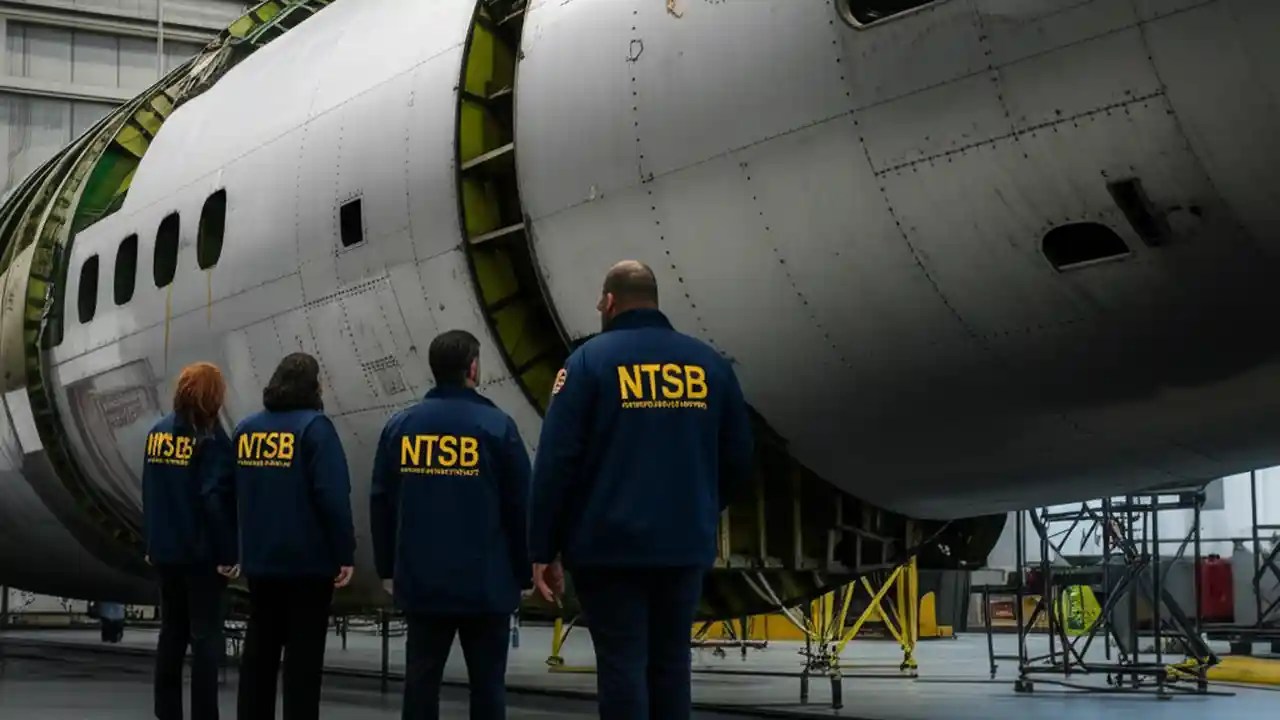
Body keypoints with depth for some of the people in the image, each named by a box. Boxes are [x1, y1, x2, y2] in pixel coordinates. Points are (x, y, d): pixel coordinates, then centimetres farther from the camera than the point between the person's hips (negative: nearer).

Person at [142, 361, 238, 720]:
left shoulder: (158, 433, 6)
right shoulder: (211, 439, -13)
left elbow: (149, 492, 12)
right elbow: (215, 498, -19)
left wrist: (152, 541, 19)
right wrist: (227, 552, -15)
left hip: (165, 550, 6)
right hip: (202, 553, -6)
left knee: (172, 631, 15)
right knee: (206, 636, 0)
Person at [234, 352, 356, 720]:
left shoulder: (246, 429, 8)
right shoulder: (314, 427, -11)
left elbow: (234, 492, 12)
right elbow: (333, 496, -18)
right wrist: (345, 553, -13)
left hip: (260, 558, 6)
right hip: (308, 560, -6)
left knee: (259, 649, 14)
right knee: (303, 655, 1)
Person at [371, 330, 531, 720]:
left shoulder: (400, 425, 4)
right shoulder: (496, 425, -7)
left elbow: (380, 503, 7)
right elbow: (520, 506, -6)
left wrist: (387, 567, 16)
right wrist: (525, 571, 4)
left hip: (420, 580, 3)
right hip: (485, 581, -3)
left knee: (421, 677, 8)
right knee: (486, 681, 3)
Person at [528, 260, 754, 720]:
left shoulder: (590, 360, -4)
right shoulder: (709, 362, 7)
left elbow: (556, 461, -9)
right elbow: (737, 458, 9)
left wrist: (543, 550, -5)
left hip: (608, 545, -3)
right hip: (685, 545, 4)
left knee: (622, 666, -1)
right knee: (670, 665, 12)